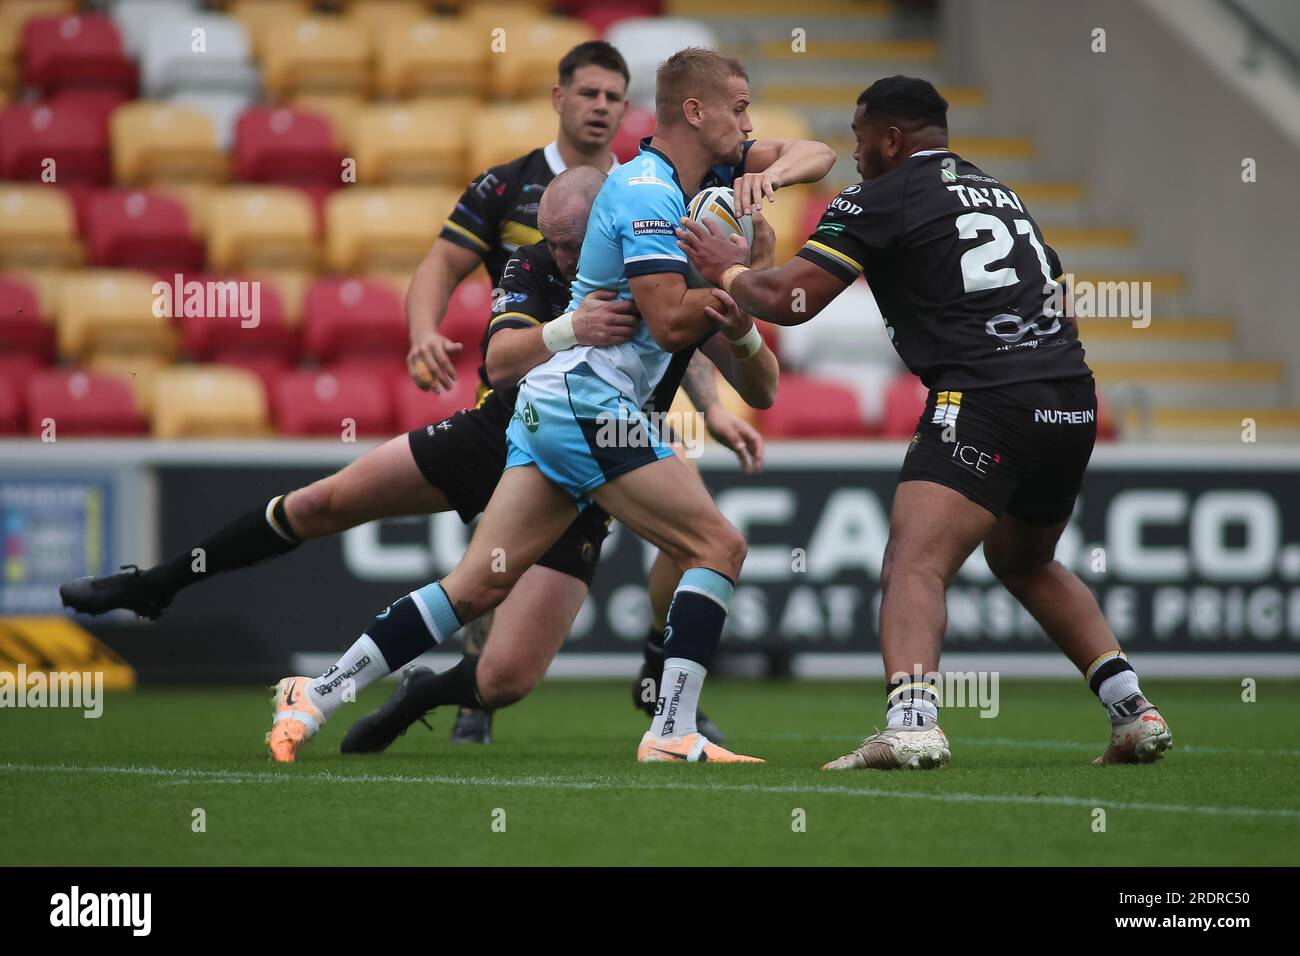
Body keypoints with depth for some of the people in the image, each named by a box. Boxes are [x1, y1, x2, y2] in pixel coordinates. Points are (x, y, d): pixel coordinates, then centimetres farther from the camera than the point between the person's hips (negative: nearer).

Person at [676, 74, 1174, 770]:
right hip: (1072, 400, 8)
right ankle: (1134, 711, 21)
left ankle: (912, 724, -39)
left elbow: (788, 300, -2)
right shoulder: (999, 193, 25)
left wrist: (727, 271, 18)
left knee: (915, 563, -16)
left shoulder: (880, 198, 2)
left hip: (985, 399, -8)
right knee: (1024, 563, 28)